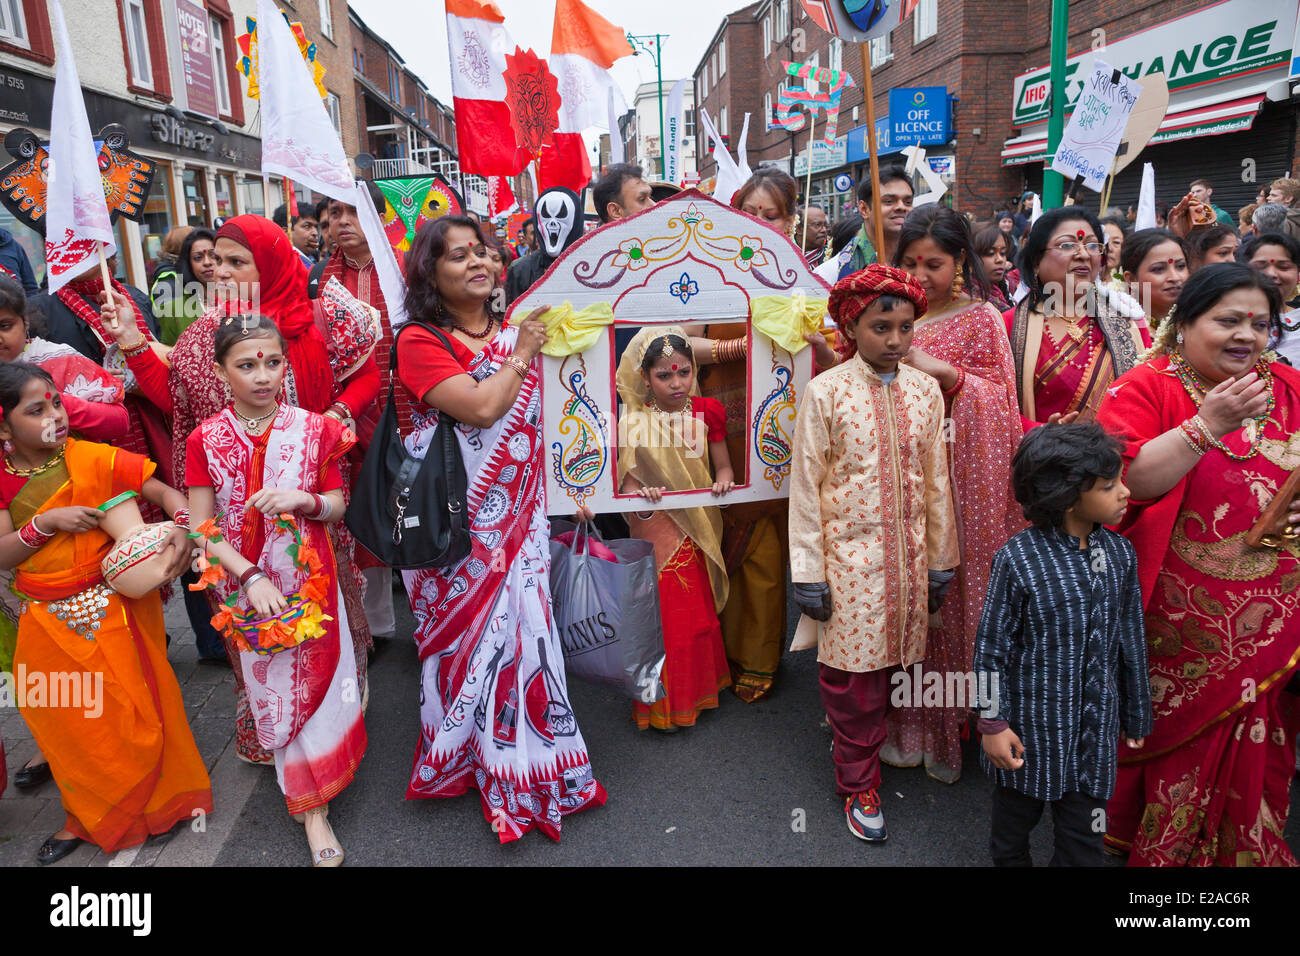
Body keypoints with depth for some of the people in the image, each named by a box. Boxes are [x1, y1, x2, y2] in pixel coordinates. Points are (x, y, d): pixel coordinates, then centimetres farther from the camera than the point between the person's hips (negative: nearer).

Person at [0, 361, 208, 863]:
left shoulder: (93, 458, -11)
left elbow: (167, 492, -13)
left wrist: (182, 531, -31)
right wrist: (49, 521, -23)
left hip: (112, 609, -3)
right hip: (47, 622, 3)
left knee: (133, 710, 8)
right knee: (68, 719, 17)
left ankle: (162, 797, 32)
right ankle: (86, 817, 39)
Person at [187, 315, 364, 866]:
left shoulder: (314, 429, -4)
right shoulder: (206, 440, -5)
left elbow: (337, 506, 3)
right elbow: (203, 529, -5)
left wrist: (304, 500, -18)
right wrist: (251, 576, -16)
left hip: (311, 582, 0)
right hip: (246, 586, 0)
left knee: (317, 678, 4)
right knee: (274, 689, 9)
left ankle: (313, 802, 28)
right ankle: (313, 810, 25)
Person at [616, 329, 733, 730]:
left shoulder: (706, 413, -2)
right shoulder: (635, 422, -9)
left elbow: (722, 466, 5)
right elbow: (630, 478, -5)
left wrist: (723, 481, -16)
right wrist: (640, 497, -25)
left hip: (699, 531, 3)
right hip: (656, 531, -3)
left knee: (700, 614, 15)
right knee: (661, 616, 2)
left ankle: (699, 690, 37)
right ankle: (662, 702, 21)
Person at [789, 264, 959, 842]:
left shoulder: (926, 390, 4)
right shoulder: (825, 392, -7)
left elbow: (936, 479, 9)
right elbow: (806, 486, -6)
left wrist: (941, 561, 10)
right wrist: (808, 573, -7)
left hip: (909, 552, 3)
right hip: (849, 553, -3)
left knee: (887, 664, 11)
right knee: (853, 671, 5)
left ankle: (856, 741, 36)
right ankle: (859, 784, 23)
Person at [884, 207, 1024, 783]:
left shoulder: (981, 319, 0)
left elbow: (999, 401, -5)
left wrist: (945, 372, -17)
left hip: (960, 478, -3)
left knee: (954, 591, 1)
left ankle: (952, 726, 18)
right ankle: (907, 724, 21)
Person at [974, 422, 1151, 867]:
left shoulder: (1119, 553, -3)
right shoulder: (1018, 558, -19)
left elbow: (1131, 640, 7)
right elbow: (991, 647, -12)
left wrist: (1136, 713, 13)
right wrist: (993, 724, -10)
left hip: (1096, 730, 4)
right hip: (1031, 728, -3)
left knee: (1083, 843, 15)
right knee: (1015, 818, 20)